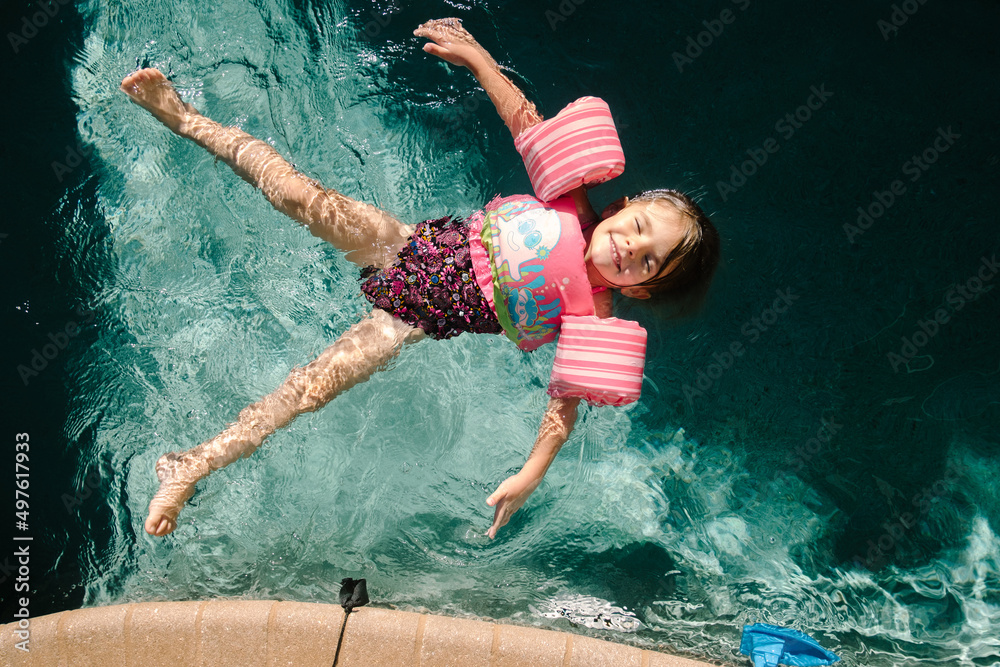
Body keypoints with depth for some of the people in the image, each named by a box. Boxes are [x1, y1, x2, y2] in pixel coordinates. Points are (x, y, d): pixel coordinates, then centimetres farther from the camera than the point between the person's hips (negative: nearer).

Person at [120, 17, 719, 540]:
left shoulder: (592, 321, -15)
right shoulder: (575, 200, -9)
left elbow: (567, 396, -12)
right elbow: (525, 119, -1)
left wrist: (531, 475, -20)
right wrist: (478, 57, -7)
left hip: (417, 318, -2)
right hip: (419, 245, 2)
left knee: (313, 385, -17)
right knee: (304, 197, -16)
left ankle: (192, 466, -3)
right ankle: (186, 118, -1)